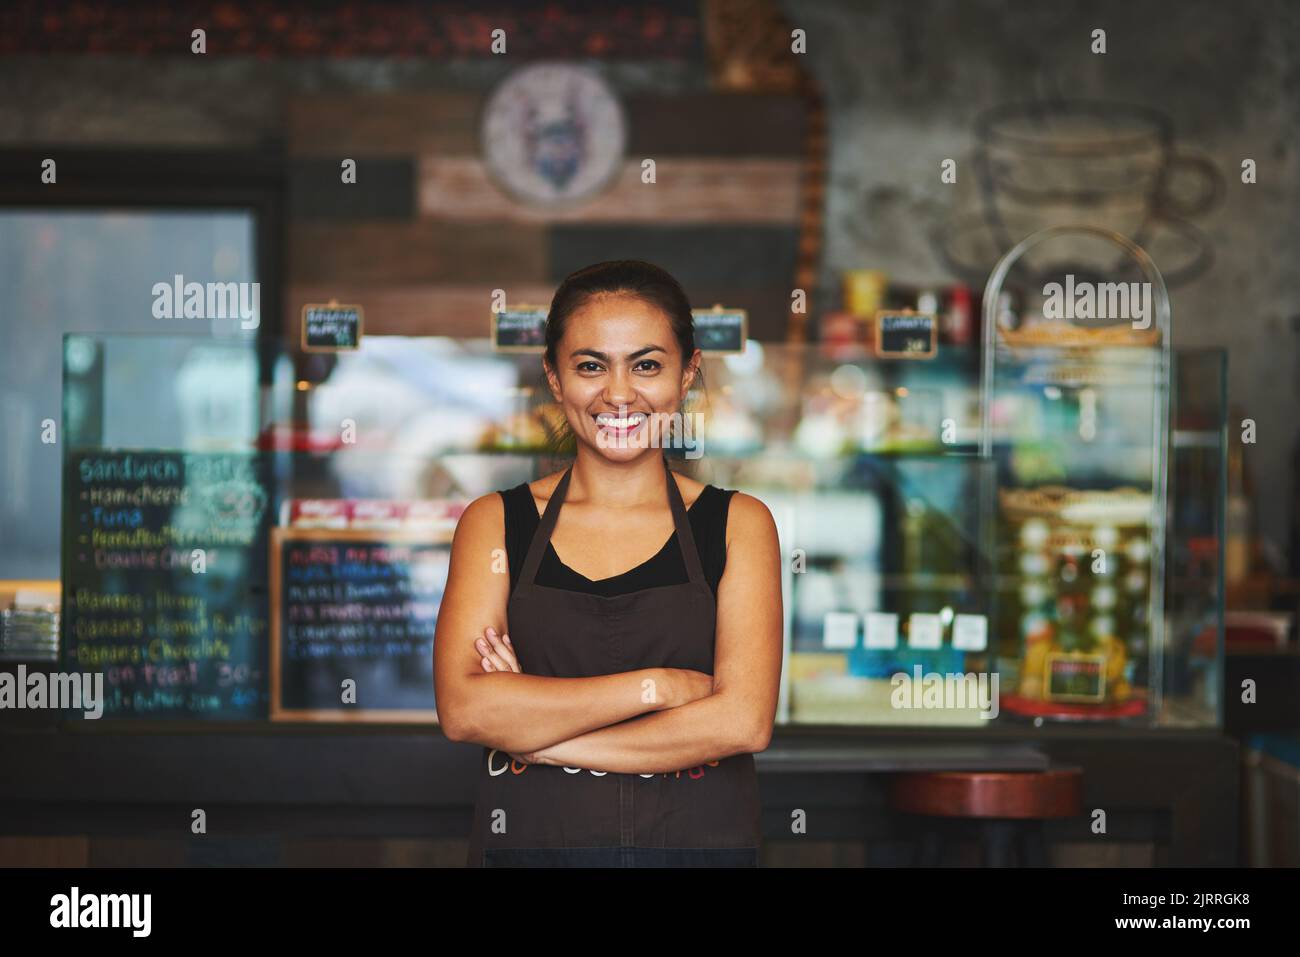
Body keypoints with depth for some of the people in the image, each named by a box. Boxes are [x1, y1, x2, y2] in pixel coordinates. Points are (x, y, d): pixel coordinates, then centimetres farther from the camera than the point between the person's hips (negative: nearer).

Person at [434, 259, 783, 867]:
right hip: (526, 844, 0)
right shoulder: (495, 522, 2)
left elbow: (743, 721, -12)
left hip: (698, 844, 0)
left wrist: (531, 732, -12)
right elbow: (463, 709, -11)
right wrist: (658, 685, -14)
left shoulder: (738, 523, 1)